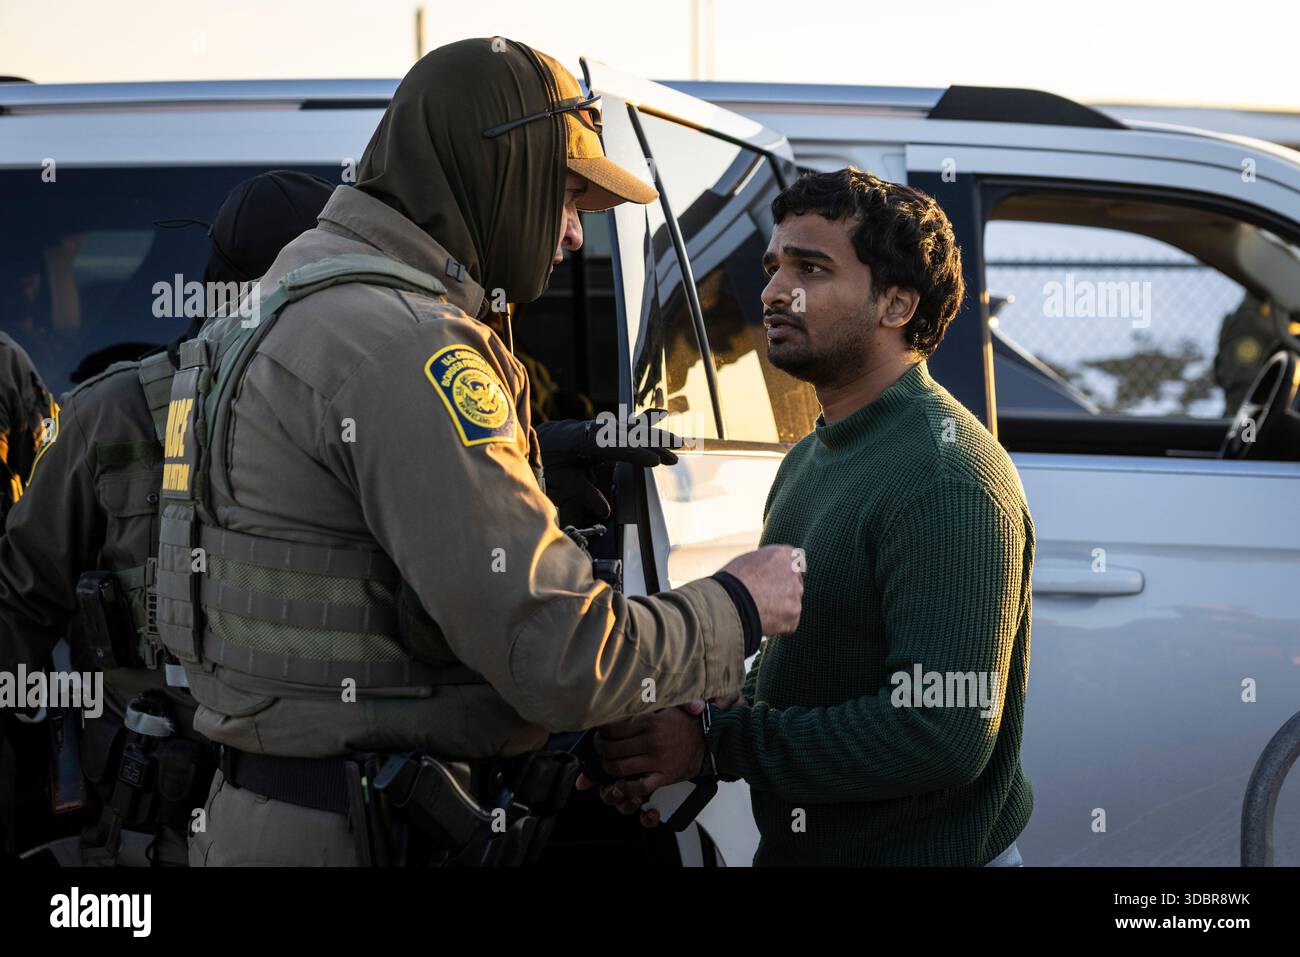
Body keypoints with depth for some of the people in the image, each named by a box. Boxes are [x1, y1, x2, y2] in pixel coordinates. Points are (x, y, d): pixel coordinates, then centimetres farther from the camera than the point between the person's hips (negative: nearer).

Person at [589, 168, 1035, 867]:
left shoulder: (947, 480, -22)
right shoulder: (810, 458, 10)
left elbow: (945, 735, -30)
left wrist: (717, 743, -24)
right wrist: (697, 725, -5)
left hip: (927, 850, -9)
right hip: (796, 847, 9)